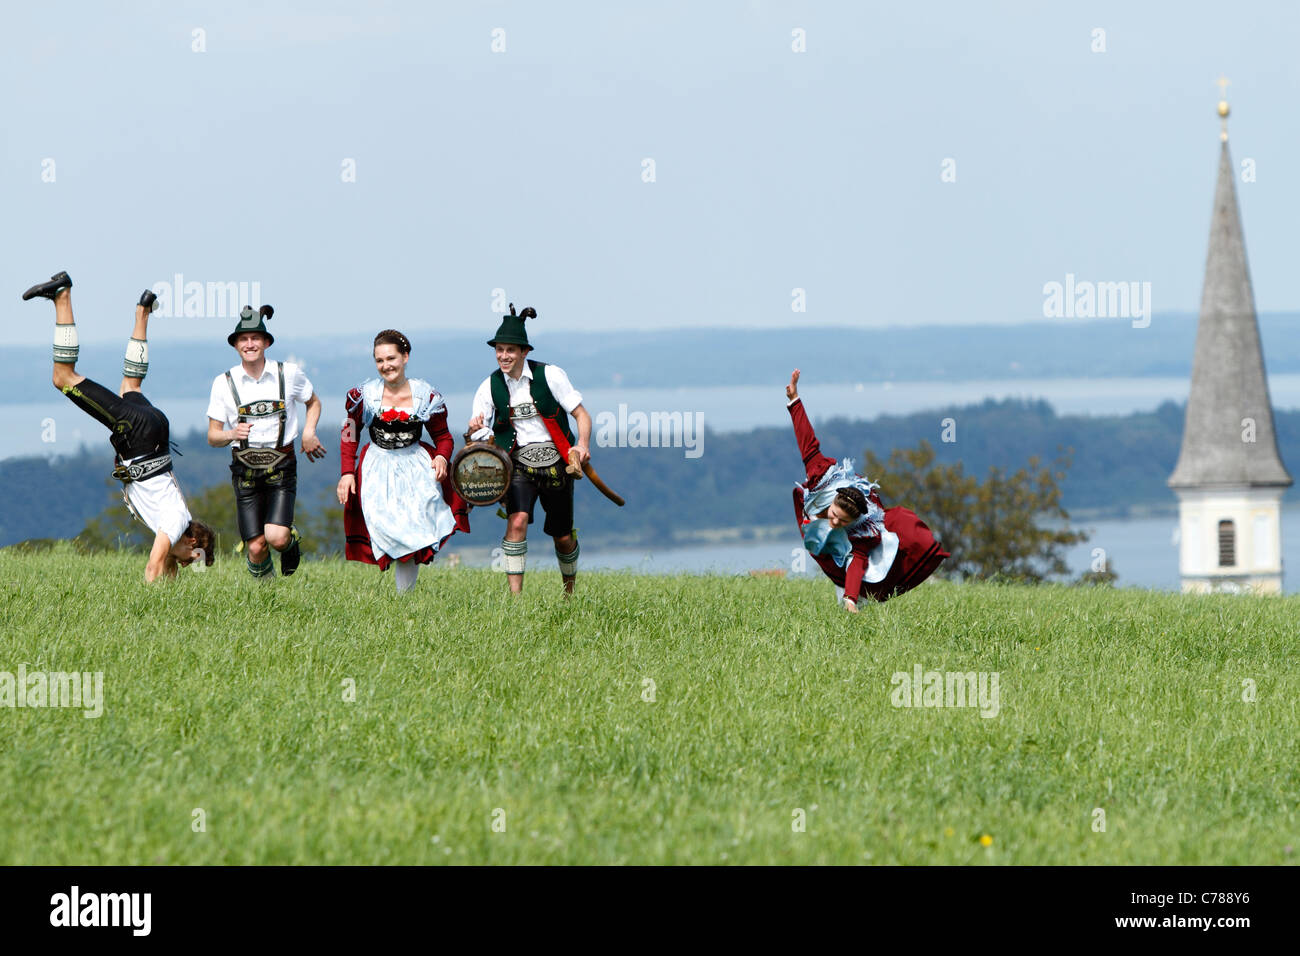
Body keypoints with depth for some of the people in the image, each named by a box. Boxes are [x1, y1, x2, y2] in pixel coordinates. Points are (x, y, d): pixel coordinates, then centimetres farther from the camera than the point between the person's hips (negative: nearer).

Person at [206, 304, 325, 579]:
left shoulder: (288, 374, 2)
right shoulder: (224, 383, 1)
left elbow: (313, 402, 22)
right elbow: (212, 436, 5)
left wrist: (308, 433, 4)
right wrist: (232, 434, -17)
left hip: (281, 466, -1)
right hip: (246, 471, 1)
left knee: (276, 537, -19)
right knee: (256, 547, -6)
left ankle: (291, 540, 18)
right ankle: (264, 582, 28)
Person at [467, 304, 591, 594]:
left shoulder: (549, 375, -7)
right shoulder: (490, 387, -1)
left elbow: (581, 415, -3)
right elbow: (480, 438, 0)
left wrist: (583, 444, -22)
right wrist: (475, 431, -25)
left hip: (555, 462, 0)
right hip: (519, 464, 0)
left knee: (563, 537, 8)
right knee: (517, 521, -25)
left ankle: (570, 592, 36)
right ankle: (515, 597, -23)